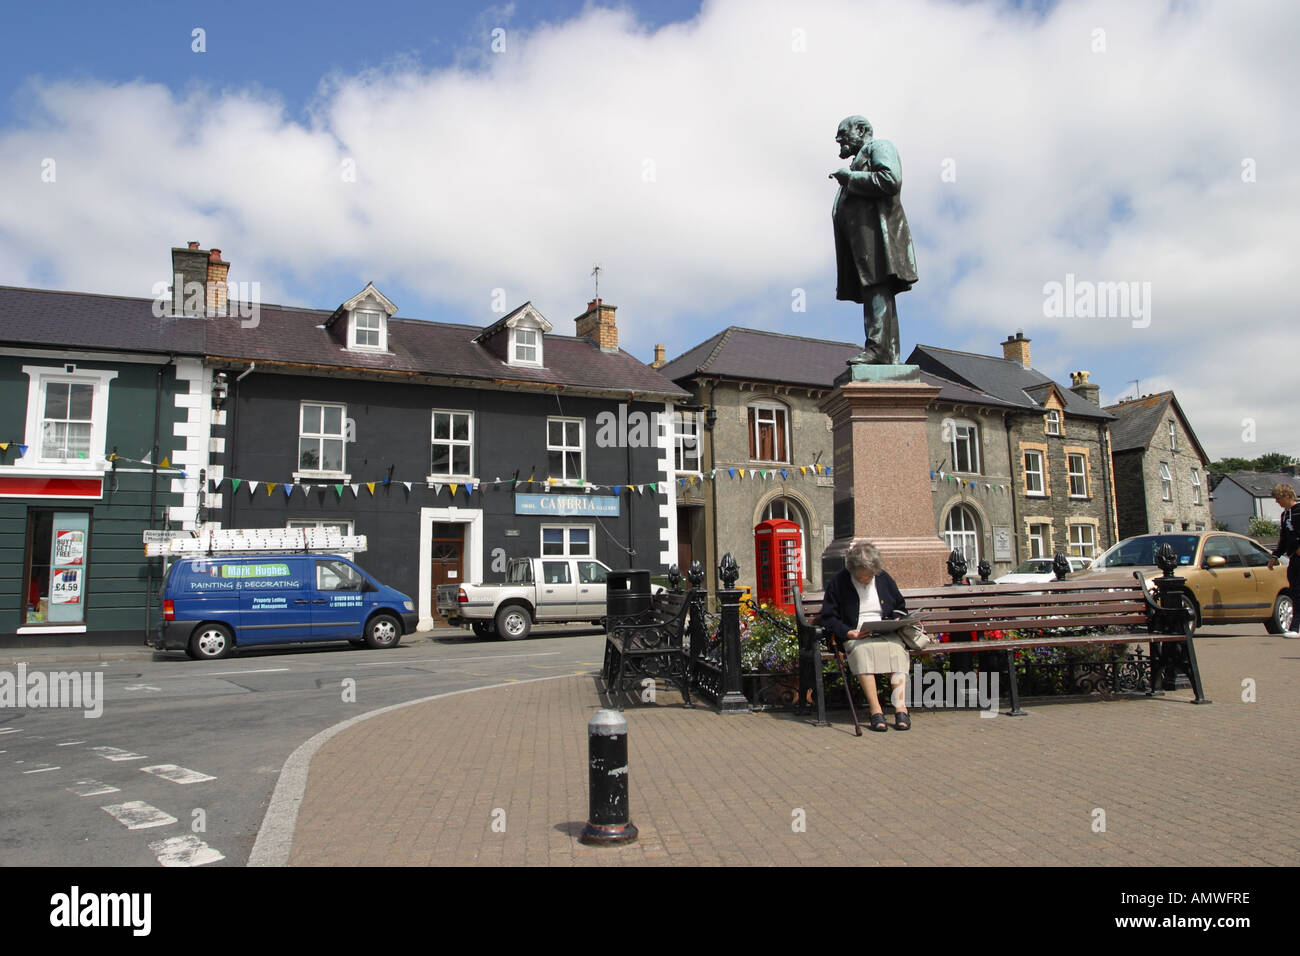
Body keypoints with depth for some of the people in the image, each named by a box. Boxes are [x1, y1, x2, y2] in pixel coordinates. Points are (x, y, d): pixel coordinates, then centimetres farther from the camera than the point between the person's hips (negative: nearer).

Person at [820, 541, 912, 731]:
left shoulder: (884, 579, 13)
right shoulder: (838, 583, 3)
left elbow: (900, 607, 26)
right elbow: (828, 617, 2)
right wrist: (848, 632, -13)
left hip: (886, 634, 2)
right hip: (856, 635, -2)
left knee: (896, 650, -32)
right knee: (863, 651, -37)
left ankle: (901, 708, -36)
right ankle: (876, 710, -38)